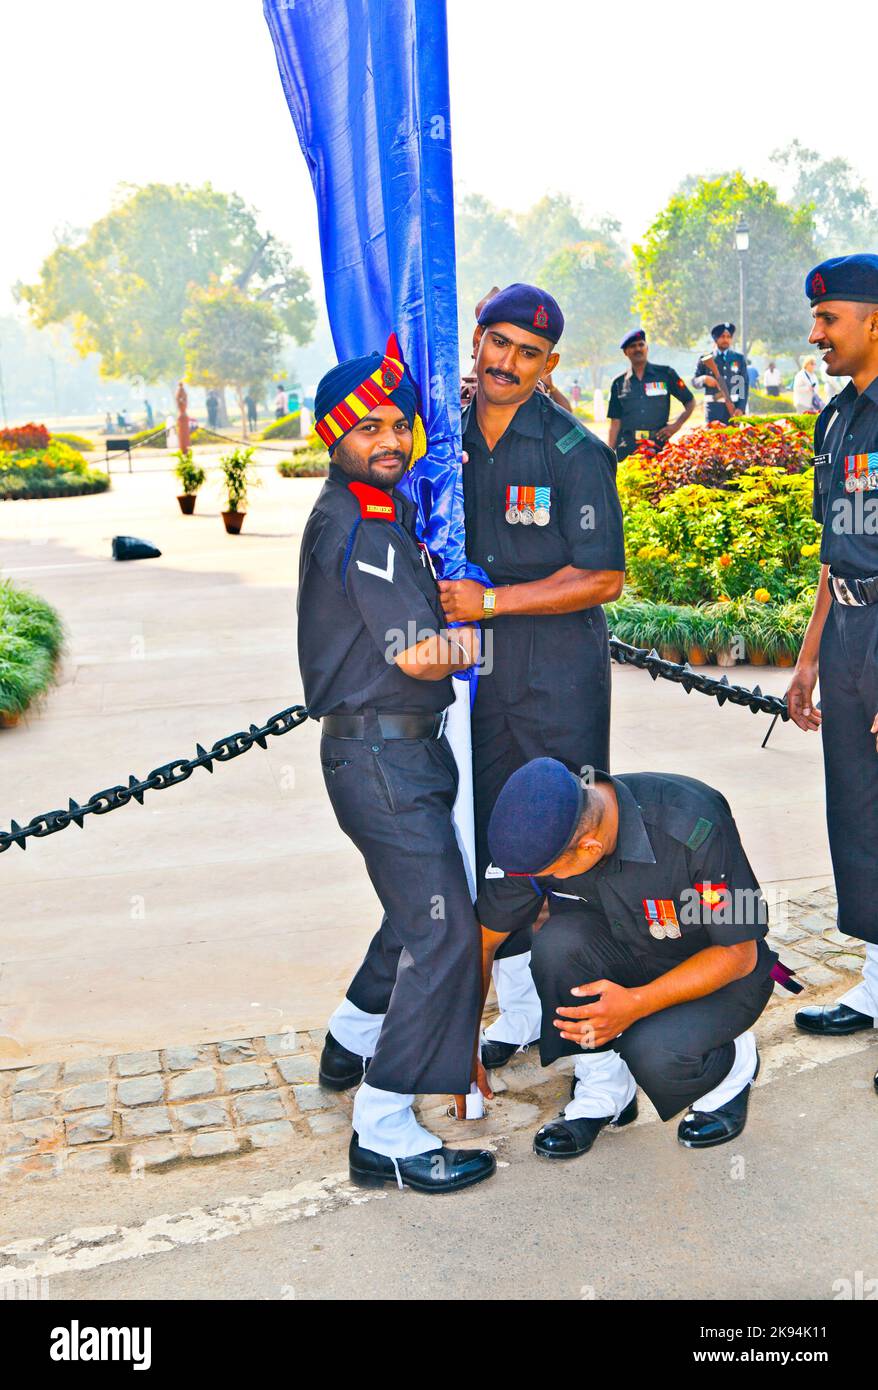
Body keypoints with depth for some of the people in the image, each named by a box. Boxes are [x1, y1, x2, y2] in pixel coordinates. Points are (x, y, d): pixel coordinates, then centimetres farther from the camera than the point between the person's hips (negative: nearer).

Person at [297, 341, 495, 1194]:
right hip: (377, 751, -10)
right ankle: (383, 1136, -4)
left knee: (421, 909, 22)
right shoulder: (347, 525, -16)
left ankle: (350, 1044, 41)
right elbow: (417, 655, -21)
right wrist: (473, 639, -3)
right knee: (441, 933, -11)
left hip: (414, 746, 10)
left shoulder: (390, 512, 14)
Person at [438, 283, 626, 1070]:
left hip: (560, 673, -5)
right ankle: (520, 1010, 27)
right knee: (492, 841, 11)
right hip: (476, 671, 5)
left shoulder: (575, 452, -11)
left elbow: (602, 578, -13)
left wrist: (490, 600, -18)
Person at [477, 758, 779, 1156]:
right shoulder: (538, 835, -20)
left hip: (721, 970, -4)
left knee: (652, 1053, -33)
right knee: (557, 942, -29)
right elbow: (481, 941, -6)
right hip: (630, 952, 4)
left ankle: (734, 1064, 3)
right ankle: (602, 1091, -5)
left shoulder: (694, 826, -33)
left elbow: (739, 954, -21)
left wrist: (636, 1004, -32)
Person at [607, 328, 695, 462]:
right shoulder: (619, 383, 11)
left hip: (659, 446, -1)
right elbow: (615, 422, 11)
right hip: (627, 450, 1)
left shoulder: (666, 374, 7)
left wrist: (676, 425, -1)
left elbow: (690, 402, 14)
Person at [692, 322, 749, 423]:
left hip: (734, 407, 1)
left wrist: (741, 408, -3)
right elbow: (694, 381, 8)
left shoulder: (739, 358, 11)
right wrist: (704, 379, -15)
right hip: (713, 407, -1)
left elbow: (745, 384, 7)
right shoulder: (705, 359, 7)